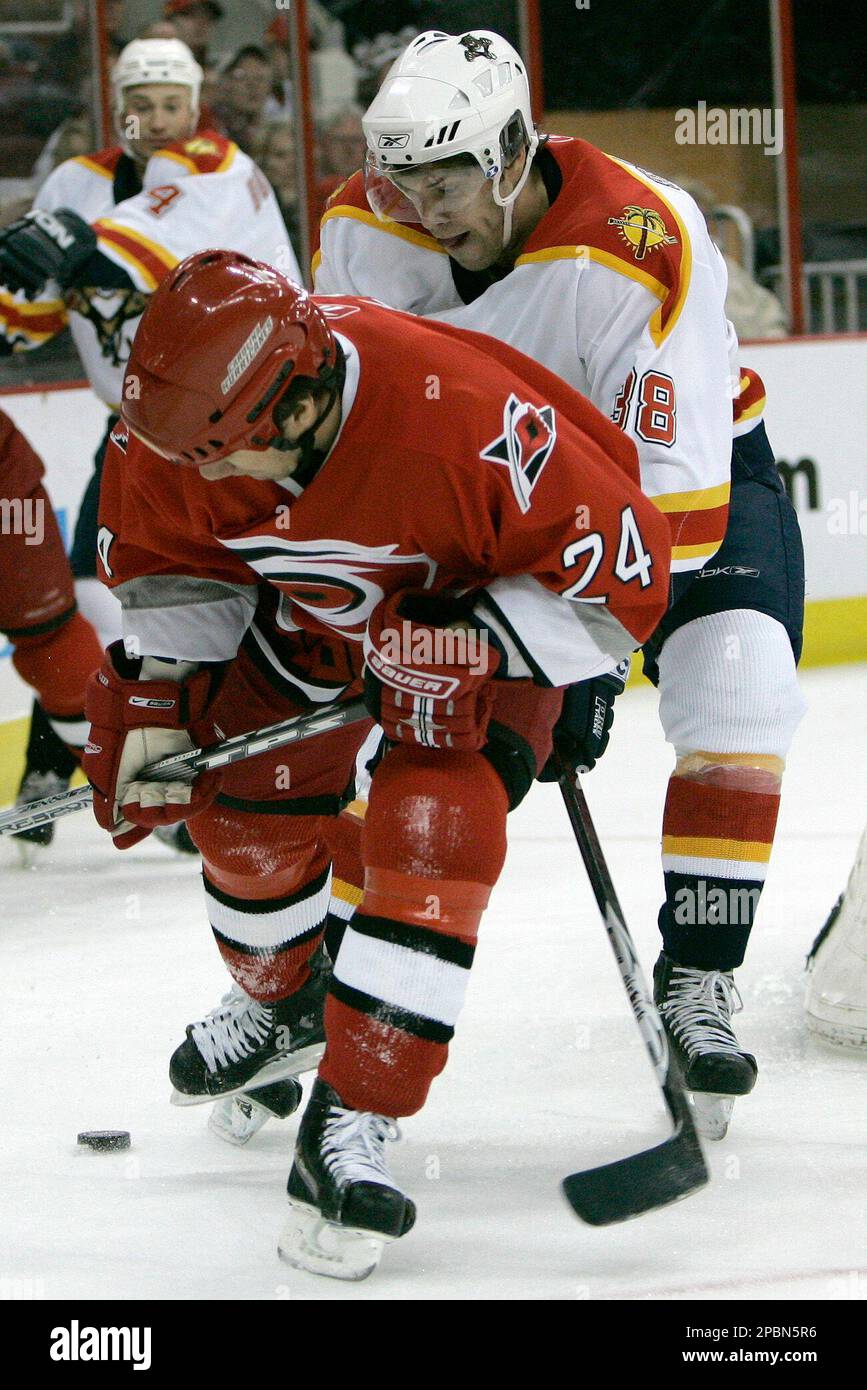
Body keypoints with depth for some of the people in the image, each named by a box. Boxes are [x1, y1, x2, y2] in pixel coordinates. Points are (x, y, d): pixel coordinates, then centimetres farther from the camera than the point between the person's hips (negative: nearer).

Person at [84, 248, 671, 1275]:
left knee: (431, 834, -22)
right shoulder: (183, 419, -26)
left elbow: (622, 566, -33)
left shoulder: (462, 419, -43)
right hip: (316, 602, 5)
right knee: (243, 800, 4)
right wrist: (158, 700, -9)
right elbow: (165, 554, -3)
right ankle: (283, 1001, 37)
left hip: (486, 603, -5)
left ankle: (350, 1126, -18)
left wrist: (471, 652, -35)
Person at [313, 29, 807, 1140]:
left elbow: (670, 485, -36)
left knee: (735, 693, -26)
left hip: (695, 469, -4)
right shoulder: (366, 226, -19)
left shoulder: (643, 247, -35)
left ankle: (695, 982, -16)